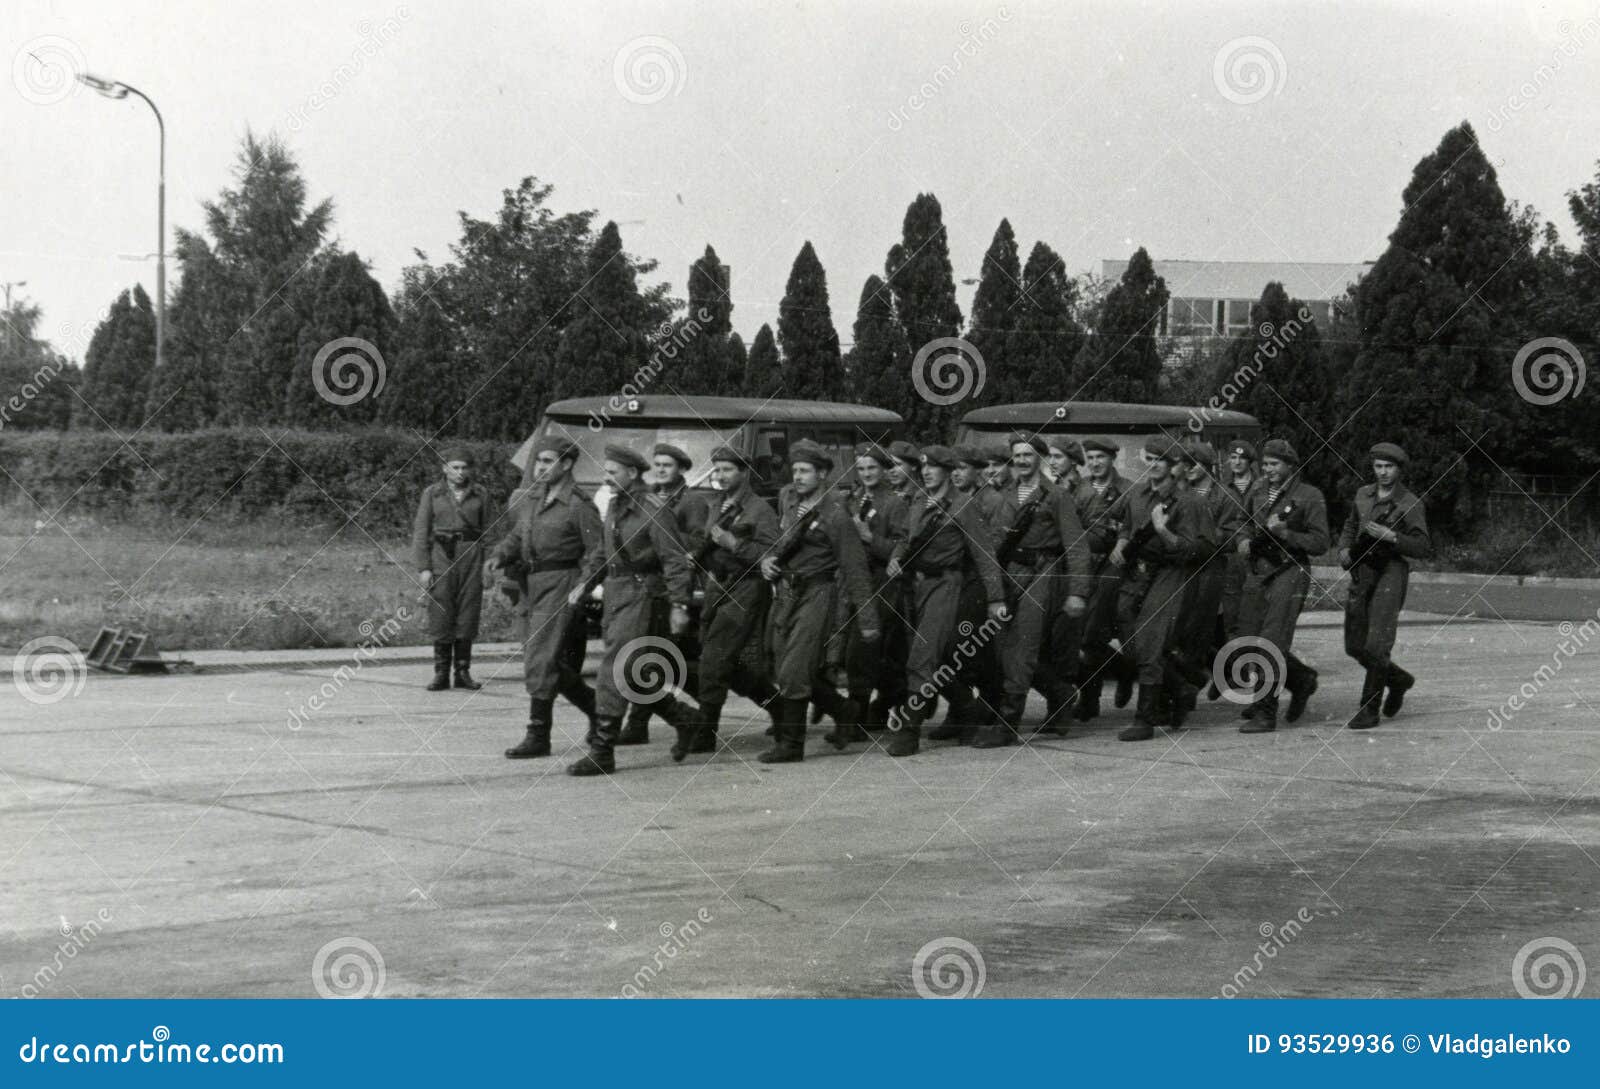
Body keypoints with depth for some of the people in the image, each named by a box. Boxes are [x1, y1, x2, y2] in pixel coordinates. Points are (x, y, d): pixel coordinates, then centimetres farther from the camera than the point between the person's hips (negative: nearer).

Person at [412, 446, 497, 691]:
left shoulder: (480, 494, 7)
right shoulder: (432, 493, 4)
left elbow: (492, 529, 7)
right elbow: (421, 531, 2)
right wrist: (423, 567, -6)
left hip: (471, 554, 1)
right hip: (441, 554, -1)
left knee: (467, 614, 2)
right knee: (440, 614, -2)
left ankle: (463, 672, 10)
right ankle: (441, 673, 4)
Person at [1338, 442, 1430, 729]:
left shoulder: (1410, 504, -5)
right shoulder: (1363, 495, 11)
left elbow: (1422, 548, -8)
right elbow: (1351, 525, 27)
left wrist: (1390, 536, -20)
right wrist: (1344, 549, 7)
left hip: (1392, 571, -6)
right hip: (1361, 573, 6)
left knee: (1376, 644, -15)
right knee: (1354, 646, 8)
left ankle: (1369, 709, -7)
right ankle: (1397, 680, 33)